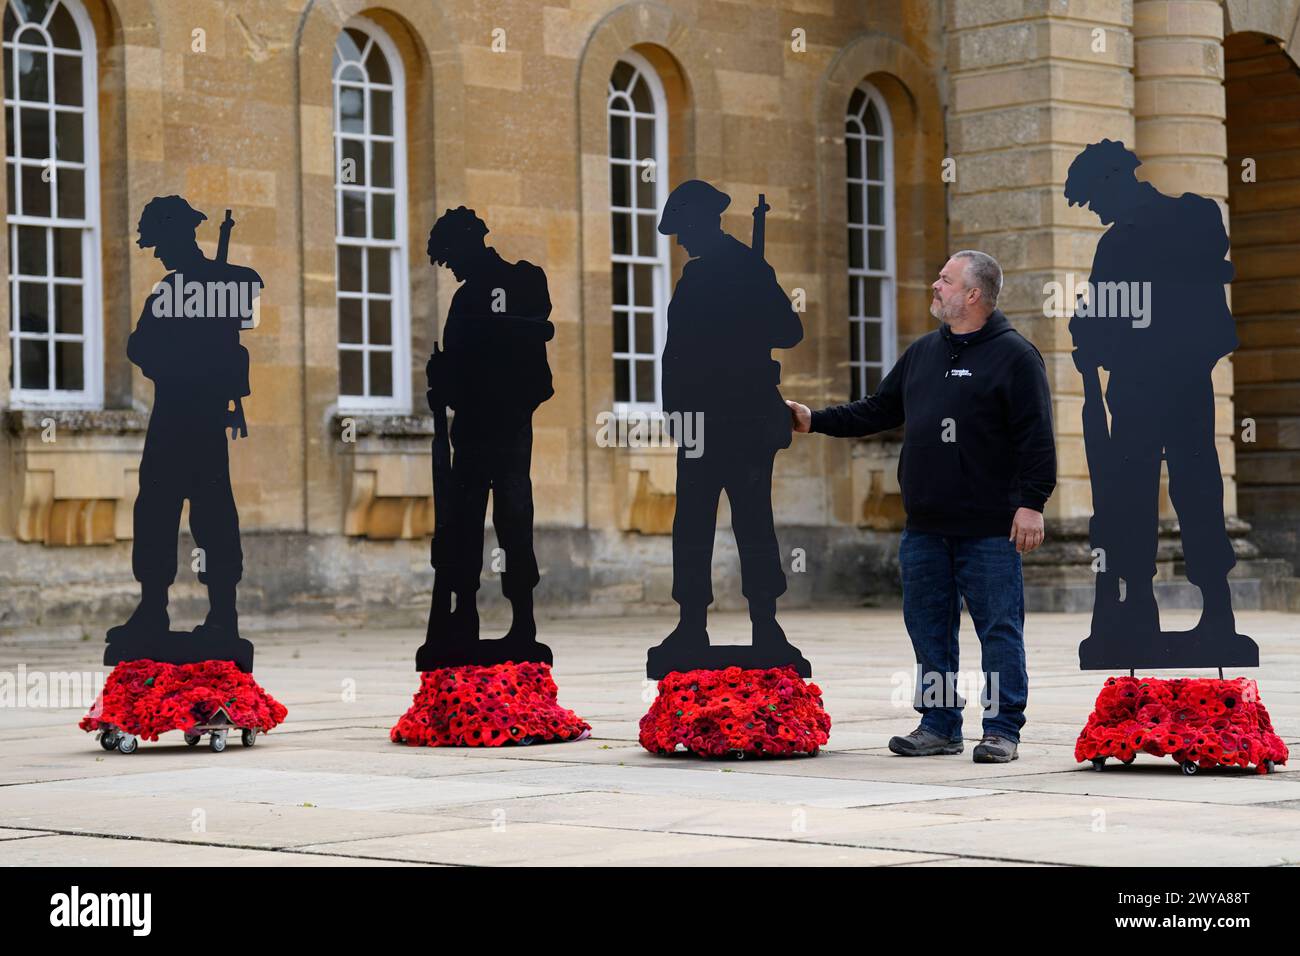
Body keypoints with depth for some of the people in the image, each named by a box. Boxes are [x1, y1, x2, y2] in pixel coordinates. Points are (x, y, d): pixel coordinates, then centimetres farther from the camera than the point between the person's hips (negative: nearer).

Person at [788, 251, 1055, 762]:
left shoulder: (1014, 356, -6)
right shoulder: (922, 353, 15)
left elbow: (1036, 437, -10)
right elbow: (877, 411, 22)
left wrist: (1031, 504, -16)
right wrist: (814, 420, 14)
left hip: (989, 528, -7)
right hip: (925, 526, 7)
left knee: (999, 628, -1)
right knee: (929, 628, 10)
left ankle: (1002, 730, 4)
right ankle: (939, 725, 18)